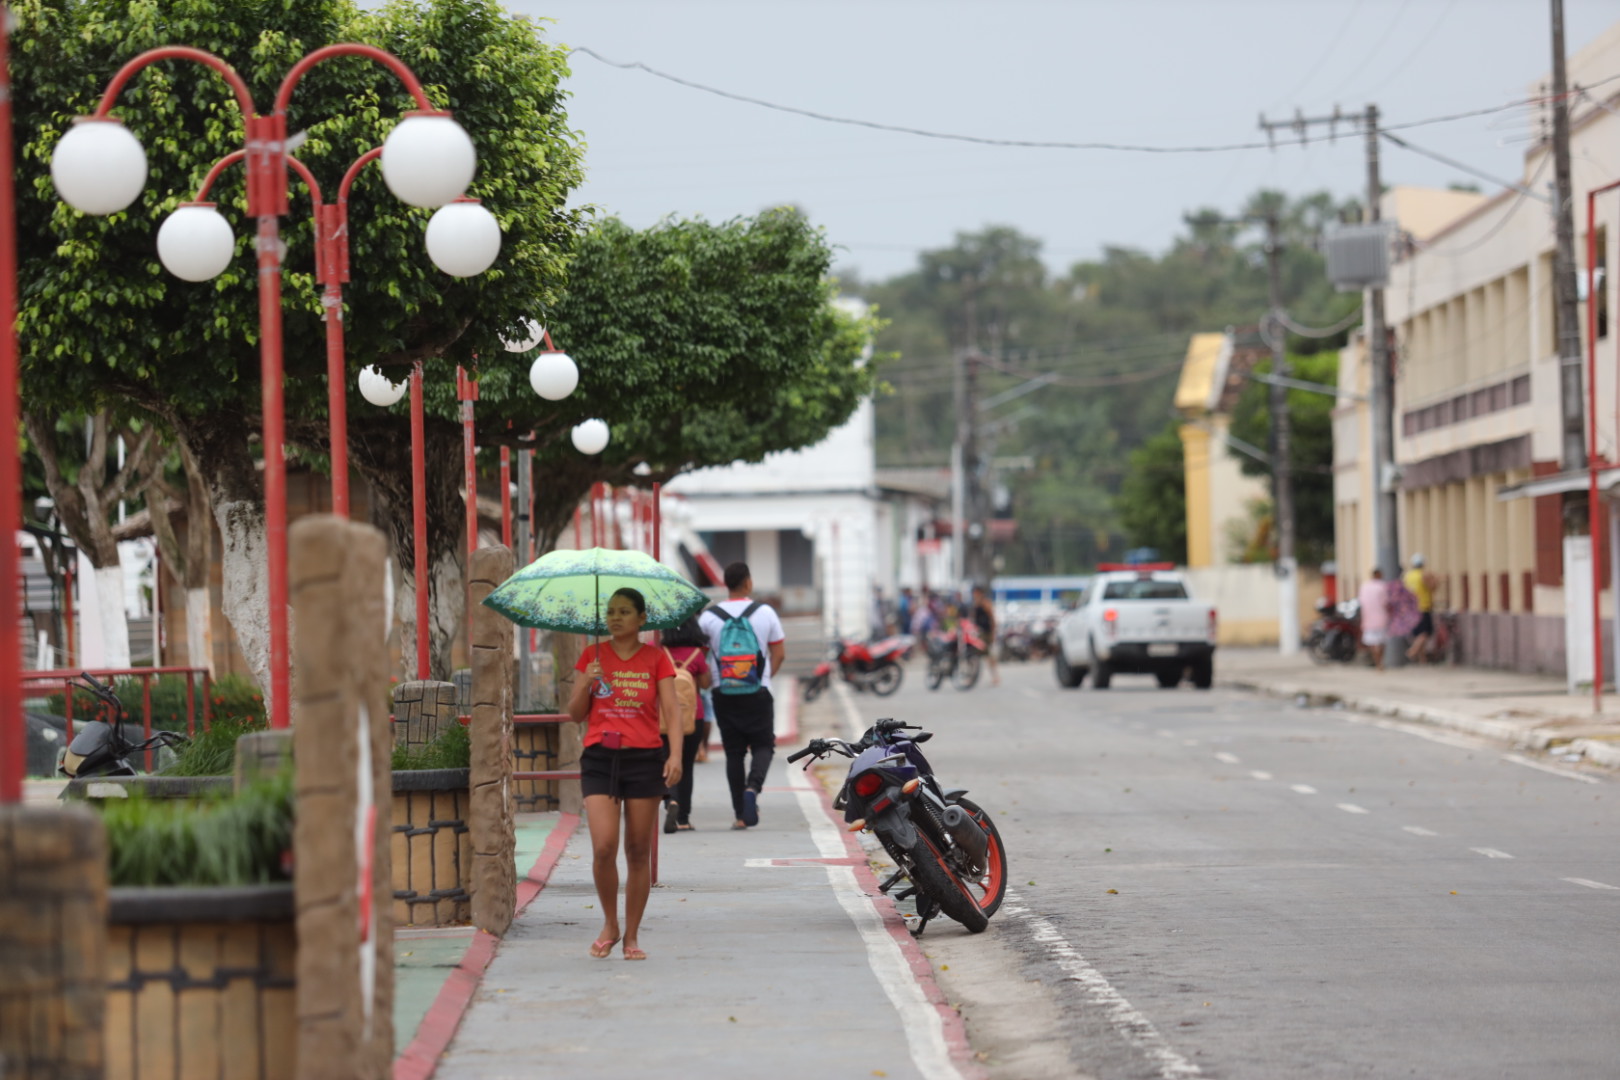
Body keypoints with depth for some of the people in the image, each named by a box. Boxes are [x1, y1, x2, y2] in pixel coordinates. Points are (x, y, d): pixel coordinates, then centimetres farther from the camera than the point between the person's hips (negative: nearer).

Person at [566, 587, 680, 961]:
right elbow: (575, 713, 9)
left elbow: (671, 709, -2)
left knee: (639, 852, 3)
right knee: (603, 848, -12)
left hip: (644, 760, 0)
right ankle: (609, 924, 10)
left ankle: (631, 937, 13)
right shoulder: (593, 656, 8)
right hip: (600, 759, 0)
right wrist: (586, 684, -10)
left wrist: (675, 754, -17)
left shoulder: (656, 659, 4)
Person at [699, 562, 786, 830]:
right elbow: (779, 653, 3)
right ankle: (753, 786, -20)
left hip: (724, 695, 1)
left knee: (734, 752, 8)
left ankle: (741, 814, 5)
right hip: (758, 694, -1)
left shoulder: (709, 617, -1)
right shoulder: (765, 612, -1)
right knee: (763, 745, 9)